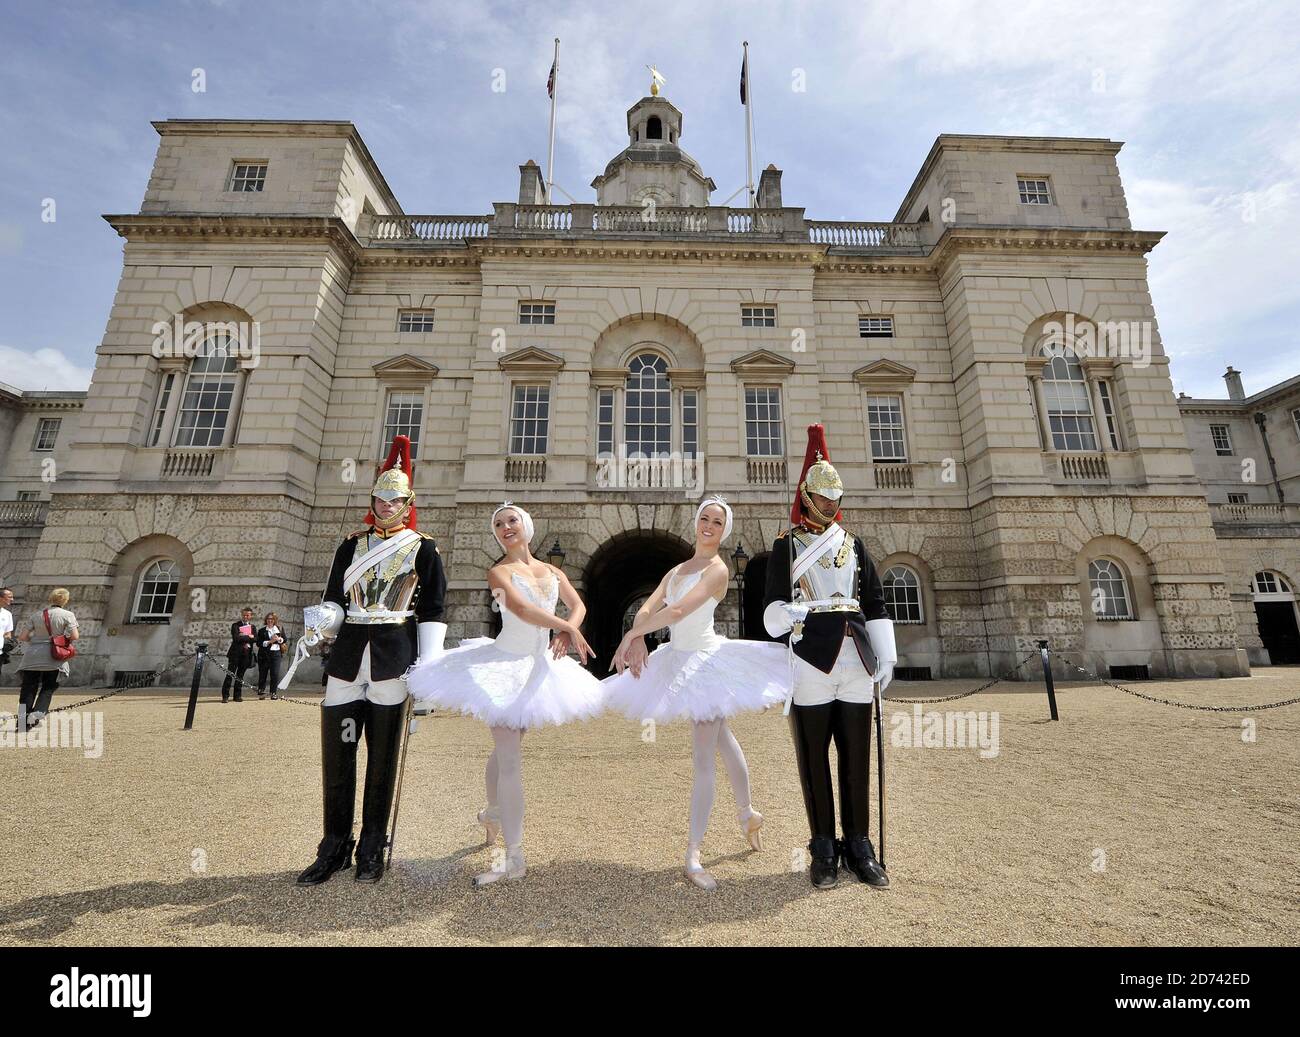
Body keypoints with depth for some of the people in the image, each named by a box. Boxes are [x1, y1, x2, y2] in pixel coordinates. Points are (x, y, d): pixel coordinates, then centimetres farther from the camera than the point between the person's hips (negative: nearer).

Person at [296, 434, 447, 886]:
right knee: (336, 751, 7)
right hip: (348, 658, 3)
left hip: (393, 661, -3)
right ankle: (335, 847, 25)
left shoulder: (423, 548, 3)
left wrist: (427, 666, -8)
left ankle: (372, 850, 22)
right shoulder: (351, 544, 13)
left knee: (383, 756, 7)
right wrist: (321, 618, -11)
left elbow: (433, 612, -1)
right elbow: (334, 600, 12)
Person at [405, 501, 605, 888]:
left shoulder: (553, 572, 9)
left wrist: (567, 631, -15)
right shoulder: (499, 572, -8)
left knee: (505, 749, 18)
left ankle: (492, 812, 44)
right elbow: (521, 608, -24)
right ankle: (513, 858, 2)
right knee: (509, 758, -6)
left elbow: (578, 605, 5)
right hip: (504, 665, -5)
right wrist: (567, 627, -28)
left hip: (538, 666, 5)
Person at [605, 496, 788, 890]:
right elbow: (648, 607, -1)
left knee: (704, 759, -2)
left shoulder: (718, 569, -12)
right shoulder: (677, 570, 12)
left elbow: (677, 611, -22)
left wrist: (630, 635, -17)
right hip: (679, 661, 7)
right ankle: (747, 812, 41)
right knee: (722, 740, 22)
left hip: (706, 662, -7)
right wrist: (637, 638, -21)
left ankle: (693, 855, 7)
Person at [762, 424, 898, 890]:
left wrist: (886, 656, 7)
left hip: (856, 660, 4)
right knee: (815, 757, 6)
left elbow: (875, 603, 14)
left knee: (857, 757, 10)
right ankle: (824, 849, 21)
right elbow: (773, 602, 0)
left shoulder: (853, 544, 15)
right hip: (811, 660, -3)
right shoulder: (787, 544, 4)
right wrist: (785, 614, -22)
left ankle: (859, 846, 26)